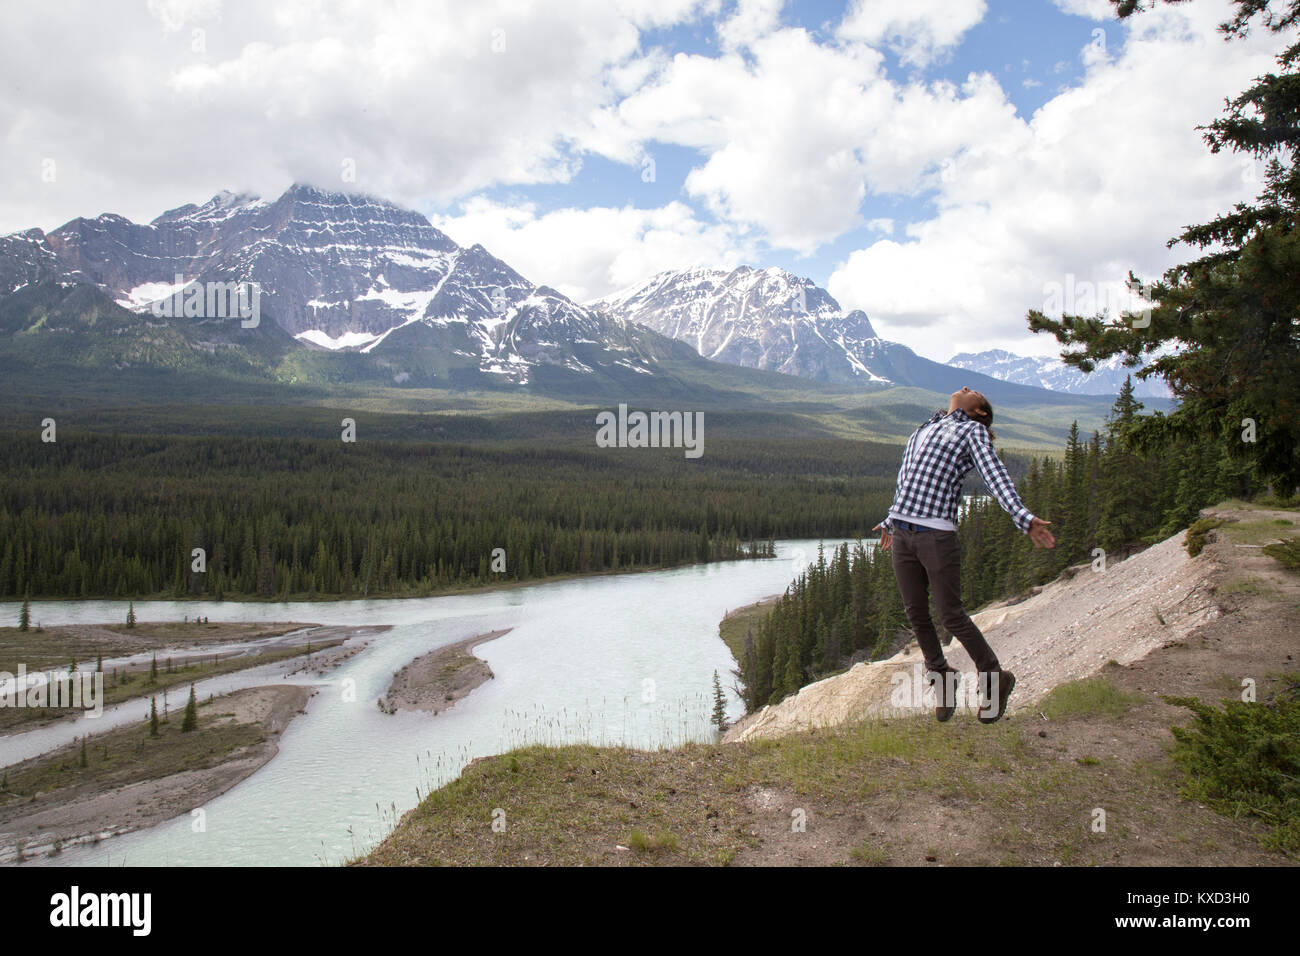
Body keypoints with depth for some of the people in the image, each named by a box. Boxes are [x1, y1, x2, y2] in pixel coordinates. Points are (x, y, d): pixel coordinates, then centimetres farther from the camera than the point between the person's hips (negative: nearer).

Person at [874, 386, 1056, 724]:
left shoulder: (973, 431, 5)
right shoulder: (923, 429, 22)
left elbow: (996, 476, -11)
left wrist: (1023, 517, -26)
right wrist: (891, 520, 41)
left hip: (938, 535, -5)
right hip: (902, 533, 5)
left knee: (950, 614, -2)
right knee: (916, 614, 8)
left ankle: (995, 679, 17)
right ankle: (941, 677, 27)